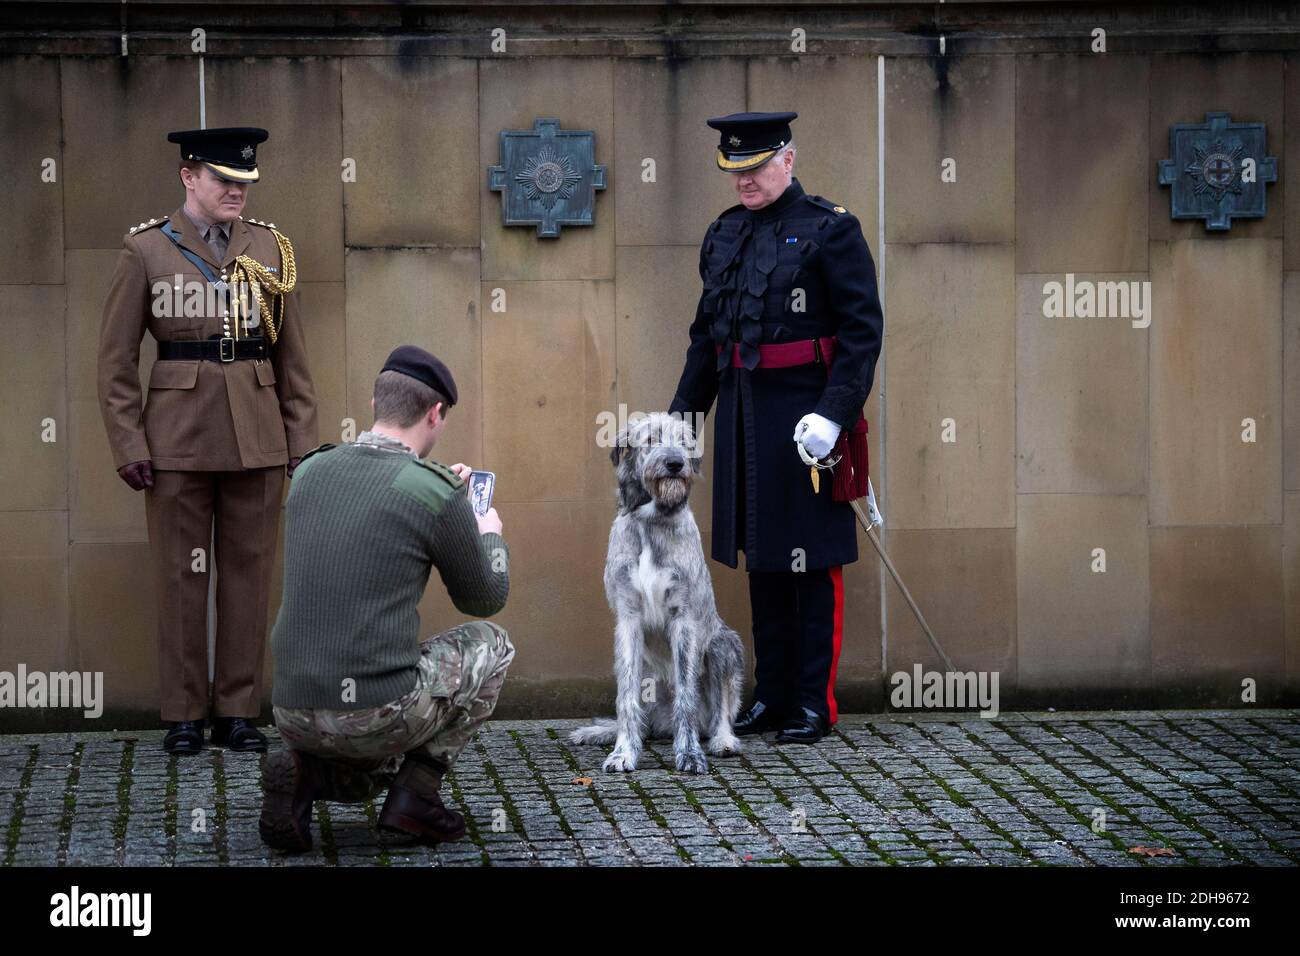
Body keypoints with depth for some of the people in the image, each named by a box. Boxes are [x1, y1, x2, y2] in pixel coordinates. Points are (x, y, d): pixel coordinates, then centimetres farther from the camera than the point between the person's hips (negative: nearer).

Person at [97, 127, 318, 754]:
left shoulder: (269, 248, 8)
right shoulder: (146, 250, -1)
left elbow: (292, 355, 11)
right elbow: (116, 359, 0)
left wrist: (301, 439, 6)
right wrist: (128, 445, -6)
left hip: (257, 438, 3)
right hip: (179, 438, -3)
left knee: (249, 573, 5)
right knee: (181, 577, 2)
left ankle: (238, 711, 13)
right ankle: (184, 714, 11)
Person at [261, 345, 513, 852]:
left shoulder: (309, 472, 9)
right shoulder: (437, 494, -8)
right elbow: (485, 600, 8)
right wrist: (490, 535, 28)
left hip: (292, 713, 6)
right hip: (376, 713, -6)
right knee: (490, 644, 22)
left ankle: (305, 774, 5)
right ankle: (415, 794, 9)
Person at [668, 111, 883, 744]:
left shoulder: (830, 229, -7)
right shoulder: (723, 236, 12)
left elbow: (863, 330, -11)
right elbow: (707, 335, 20)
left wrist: (833, 413, -19)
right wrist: (682, 413, 16)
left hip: (806, 417, -6)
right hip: (743, 419, 7)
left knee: (814, 565, -1)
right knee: (762, 562, 12)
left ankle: (816, 704, 6)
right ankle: (771, 696, 20)